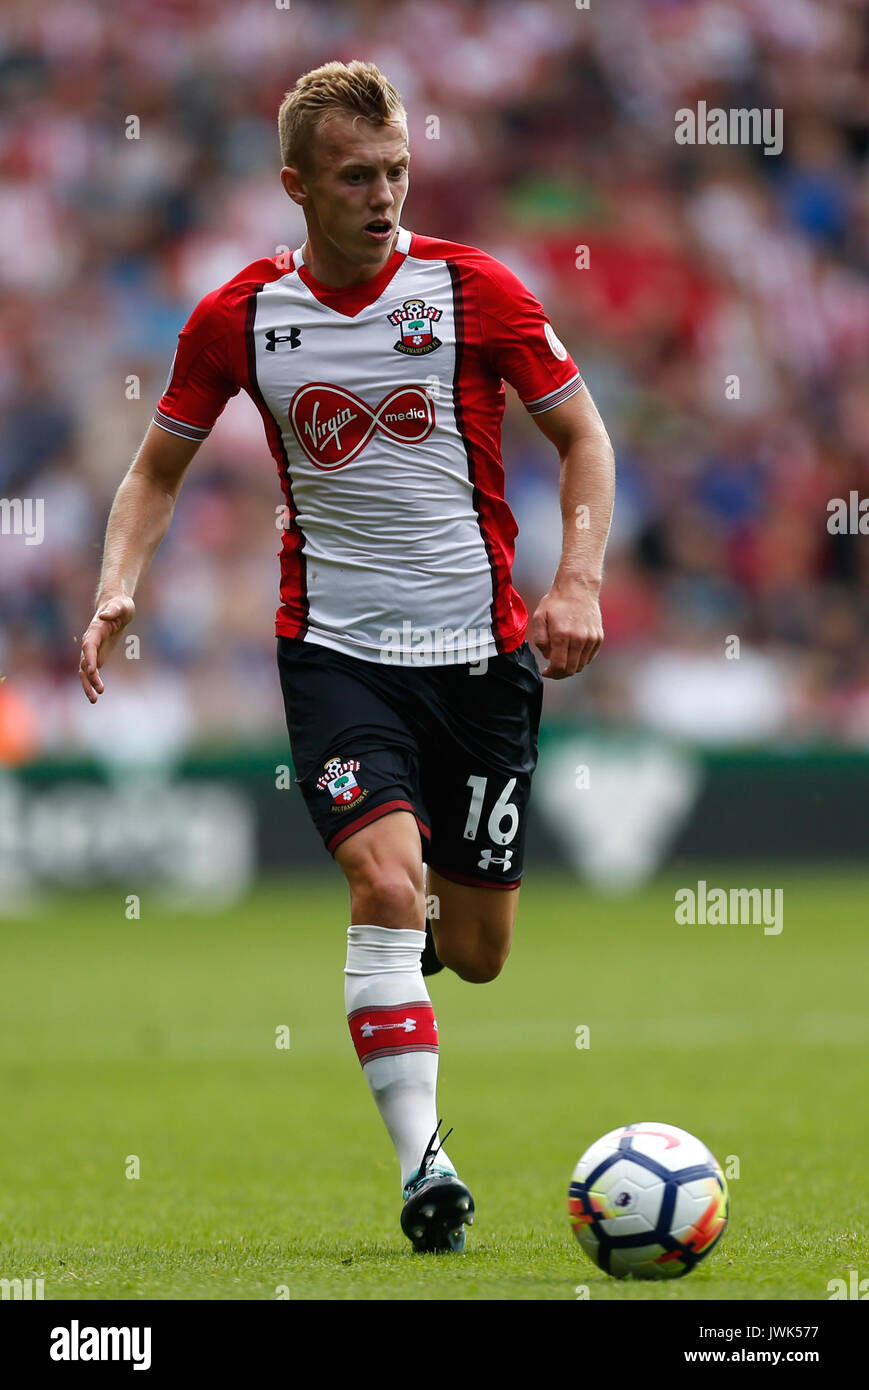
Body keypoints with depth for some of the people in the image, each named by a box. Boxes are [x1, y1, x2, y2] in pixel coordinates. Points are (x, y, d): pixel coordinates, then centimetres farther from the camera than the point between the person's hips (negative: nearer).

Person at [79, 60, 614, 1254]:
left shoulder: (473, 290, -5)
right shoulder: (239, 318, -1)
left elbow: (583, 435, 2)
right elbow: (160, 467, 12)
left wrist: (578, 580, -12)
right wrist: (119, 584, -6)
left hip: (482, 650, 1)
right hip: (335, 650, 0)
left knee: (476, 952, 5)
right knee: (385, 876, -24)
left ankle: (427, 928, 44)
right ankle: (423, 1165, -21)